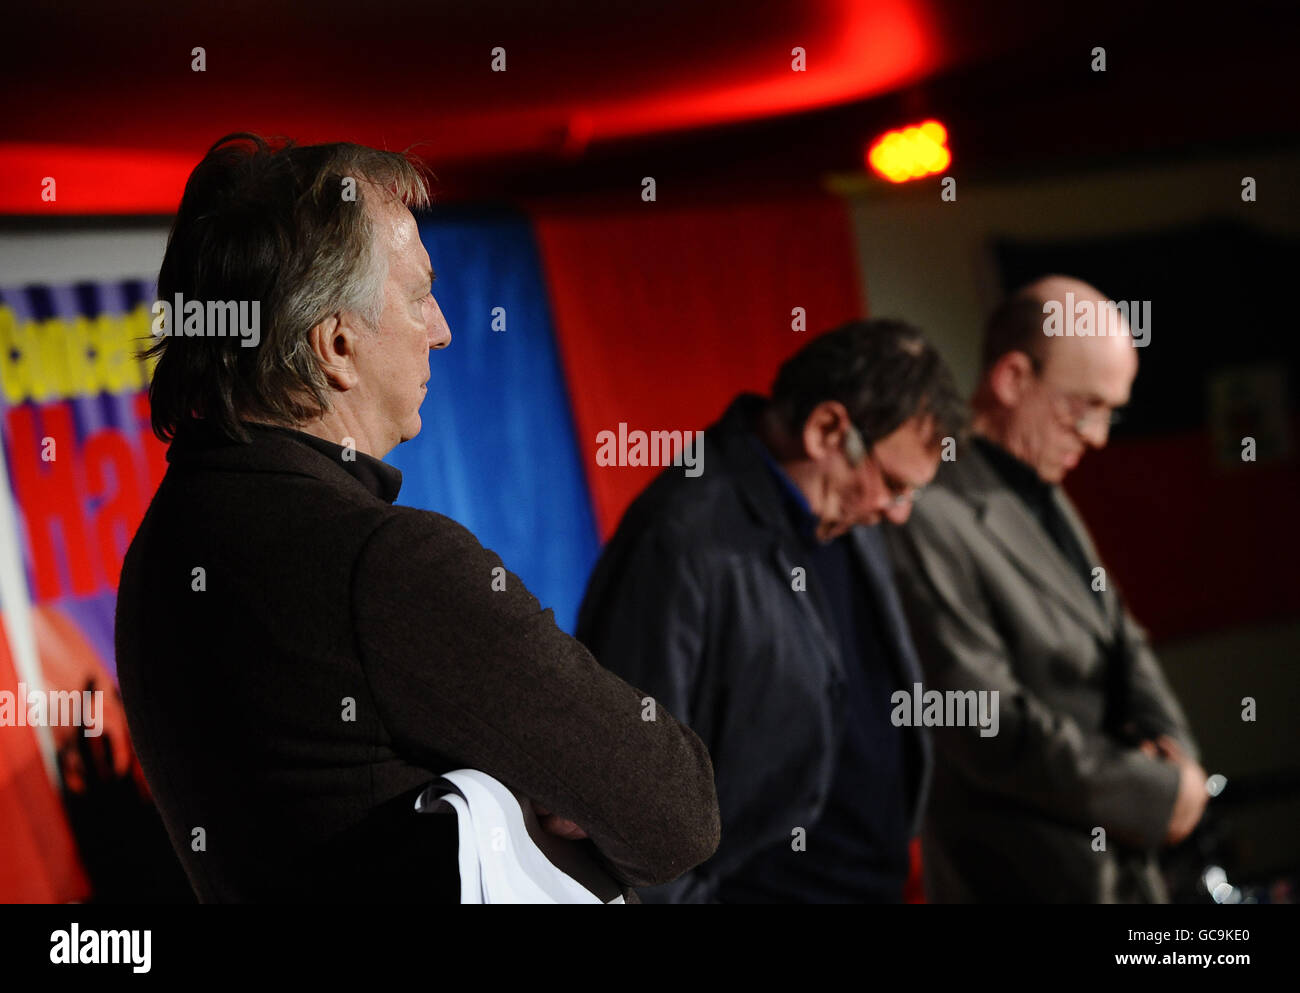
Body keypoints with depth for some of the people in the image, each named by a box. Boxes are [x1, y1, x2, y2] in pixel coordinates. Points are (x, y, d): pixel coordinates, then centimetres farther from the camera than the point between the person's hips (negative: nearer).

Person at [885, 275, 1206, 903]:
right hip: (1023, 879, -8)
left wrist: (1169, 742, -3)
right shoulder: (930, 523, -20)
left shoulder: (1046, 499, 9)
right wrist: (1159, 791, -14)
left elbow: (1118, 640, 17)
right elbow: (992, 732, -23)